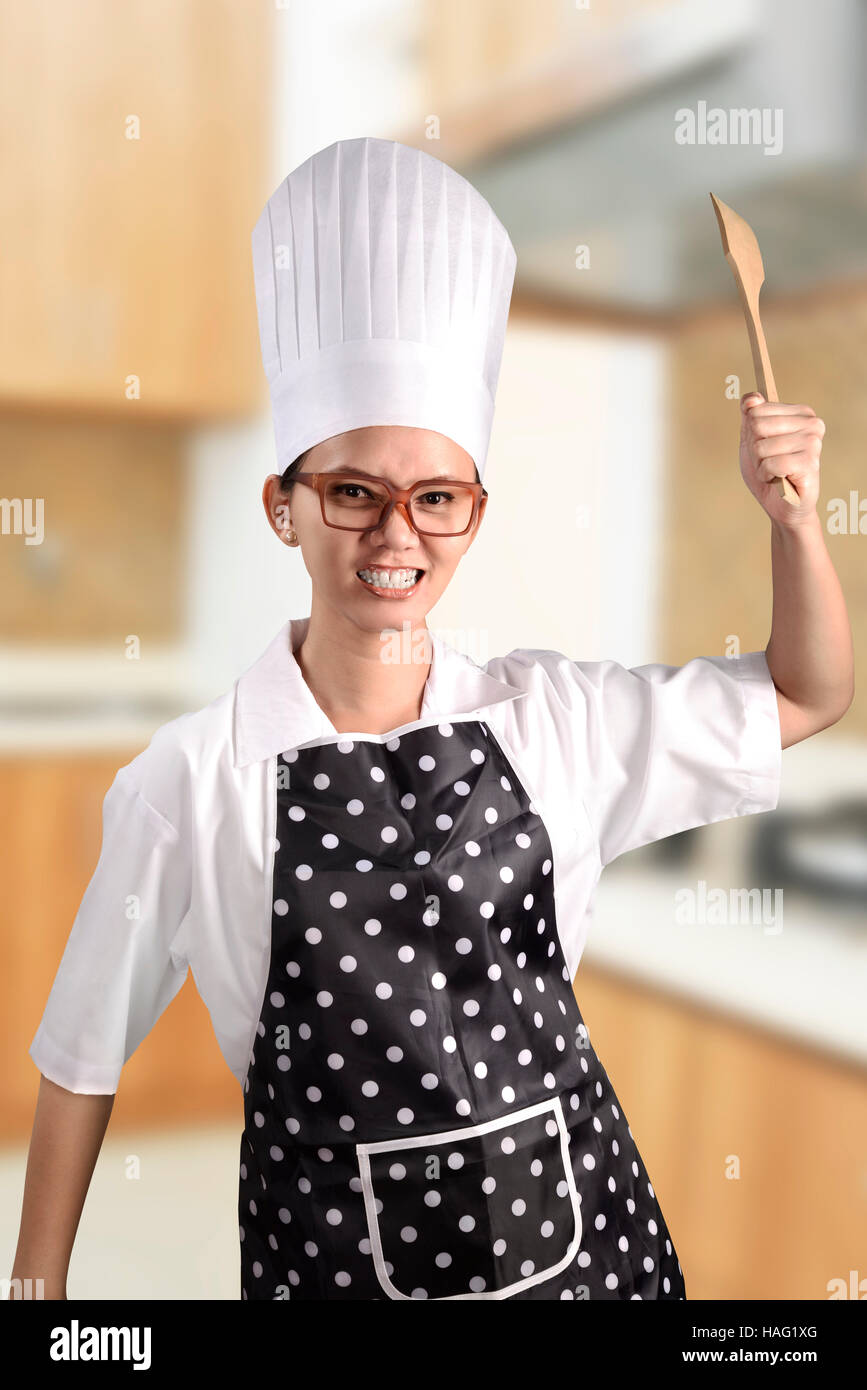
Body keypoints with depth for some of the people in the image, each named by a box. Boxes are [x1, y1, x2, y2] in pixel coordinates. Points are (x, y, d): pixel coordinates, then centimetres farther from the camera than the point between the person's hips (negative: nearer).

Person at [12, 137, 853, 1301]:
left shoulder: (551, 718, -7)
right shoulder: (194, 780, -14)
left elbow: (808, 698, 4)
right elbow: (82, 1052, -3)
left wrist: (791, 514, -12)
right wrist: (38, 1282, 4)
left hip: (580, 1228, 3)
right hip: (332, 1251, -2)